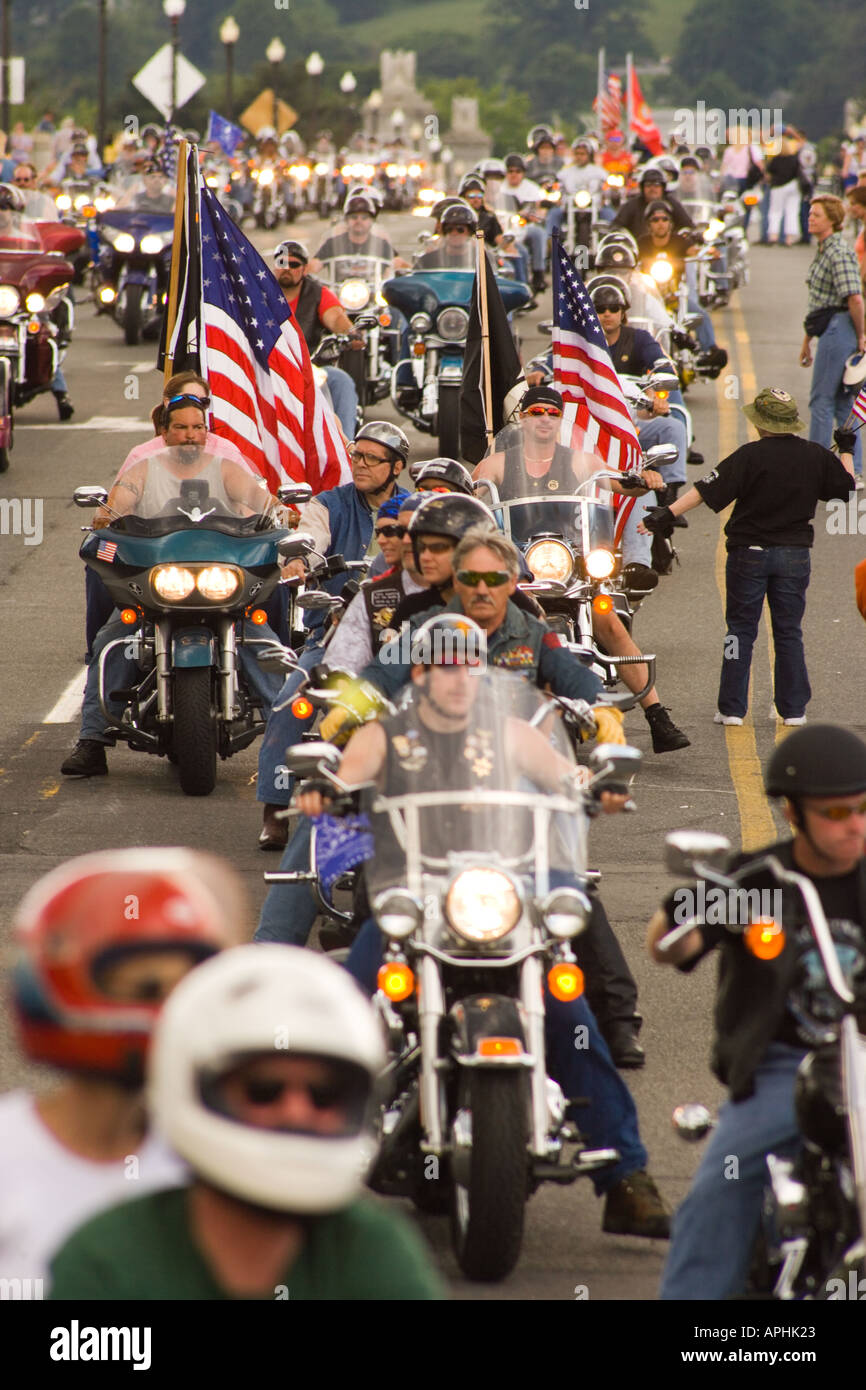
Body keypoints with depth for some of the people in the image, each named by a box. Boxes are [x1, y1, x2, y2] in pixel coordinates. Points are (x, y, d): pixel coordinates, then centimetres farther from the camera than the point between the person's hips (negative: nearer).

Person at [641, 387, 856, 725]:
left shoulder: (750, 456, -14)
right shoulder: (815, 456, -2)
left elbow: (708, 489, -19)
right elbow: (847, 485, 13)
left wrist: (669, 513, -20)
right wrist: (847, 451, 29)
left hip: (750, 553, -3)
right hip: (794, 554, 3)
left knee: (741, 630, 5)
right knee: (789, 633, 11)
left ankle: (732, 708, 4)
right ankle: (794, 709, 9)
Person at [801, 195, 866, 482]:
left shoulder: (839, 252, -16)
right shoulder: (823, 251, 16)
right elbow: (817, 301, 23)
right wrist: (807, 339, 25)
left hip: (838, 328, -10)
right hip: (829, 330, 10)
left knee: (821, 400, -4)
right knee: (843, 403, 11)